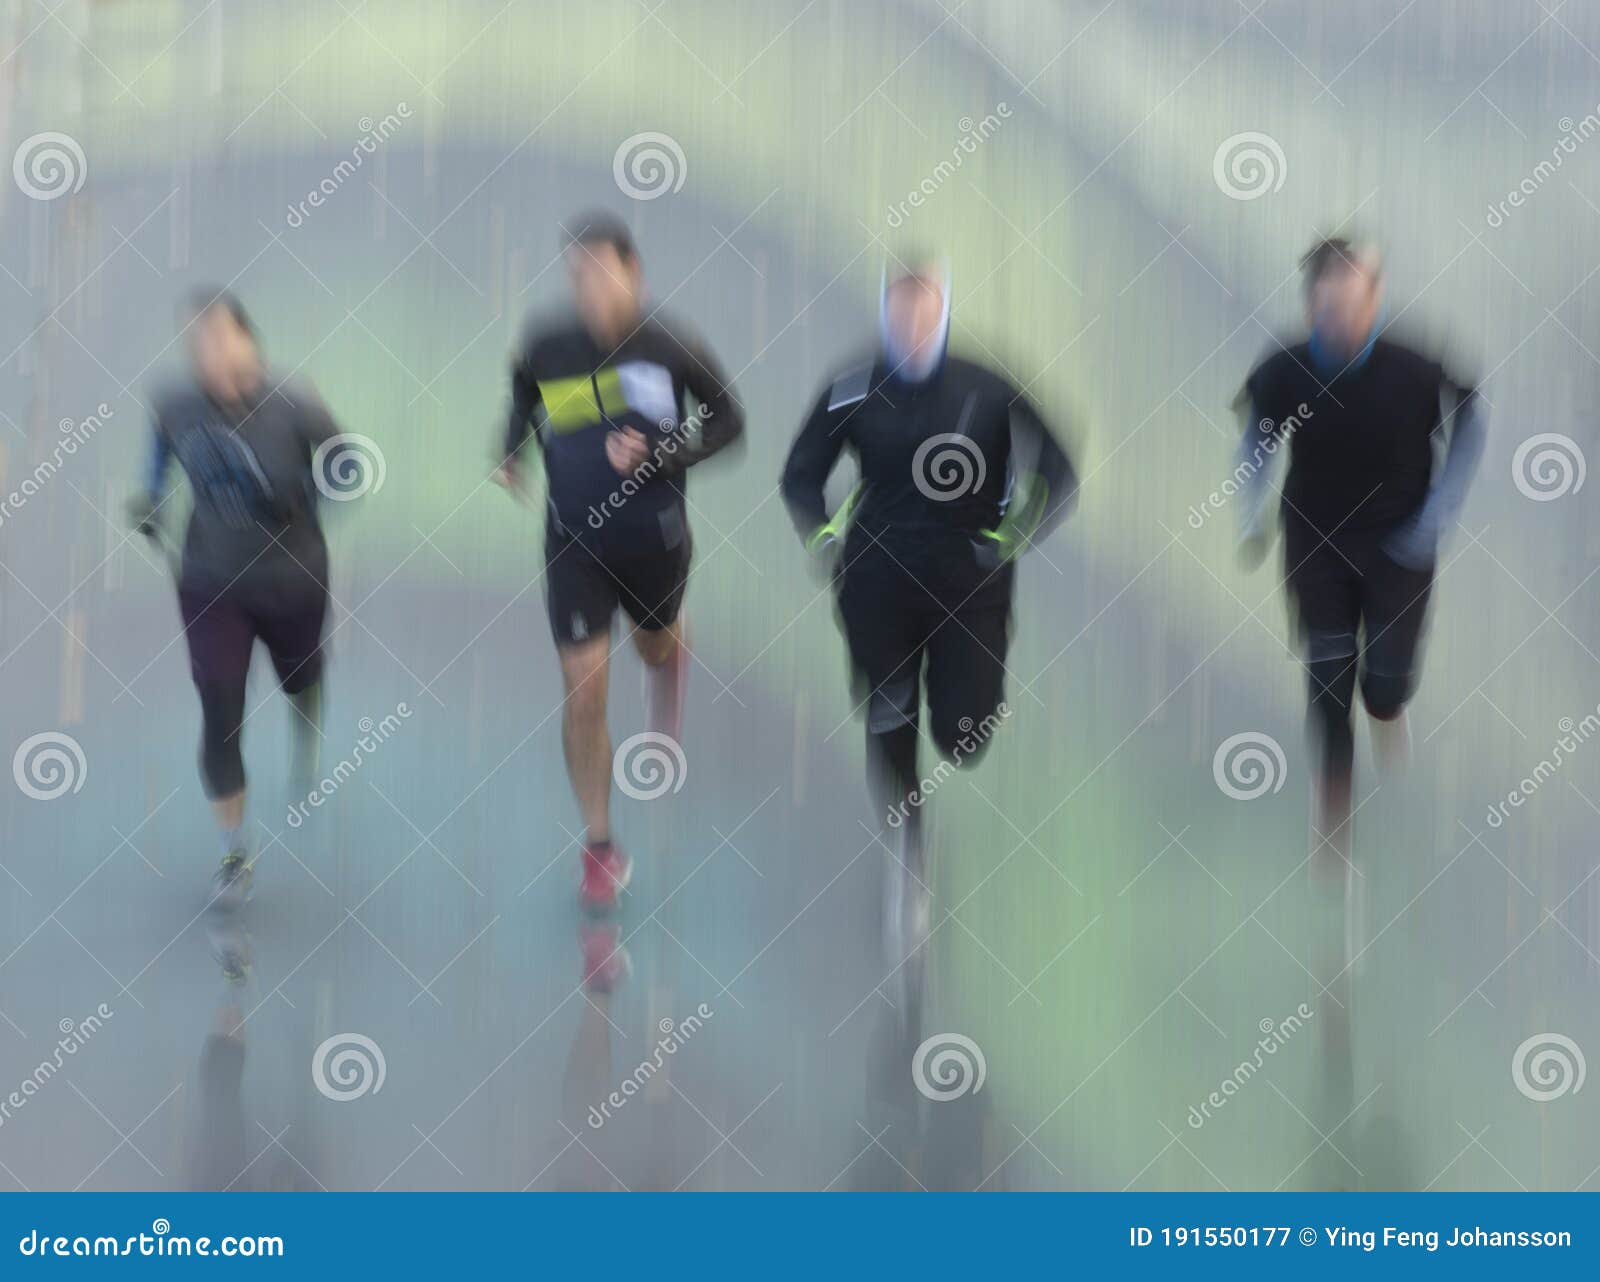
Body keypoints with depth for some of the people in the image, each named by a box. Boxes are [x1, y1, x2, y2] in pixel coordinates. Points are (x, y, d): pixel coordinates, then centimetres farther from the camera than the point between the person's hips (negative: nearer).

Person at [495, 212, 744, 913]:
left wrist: (660, 454, -18)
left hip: (655, 540, 0)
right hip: (575, 545, 0)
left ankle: (666, 724, 67)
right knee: (584, 693, -6)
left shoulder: (673, 348, -16)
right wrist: (510, 451, 0)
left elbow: (727, 420, -4)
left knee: (657, 644, 26)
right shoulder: (545, 348, -11)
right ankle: (600, 848, 8)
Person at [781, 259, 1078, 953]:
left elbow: (1057, 476, 1)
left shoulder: (991, 391, -4)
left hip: (970, 584, -1)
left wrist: (1009, 541, -7)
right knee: (889, 728, 3)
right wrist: (827, 544, 1)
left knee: (963, 736, -7)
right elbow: (801, 477, 14)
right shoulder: (852, 393, 1)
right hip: (879, 581, 1)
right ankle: (906, 867, 21)